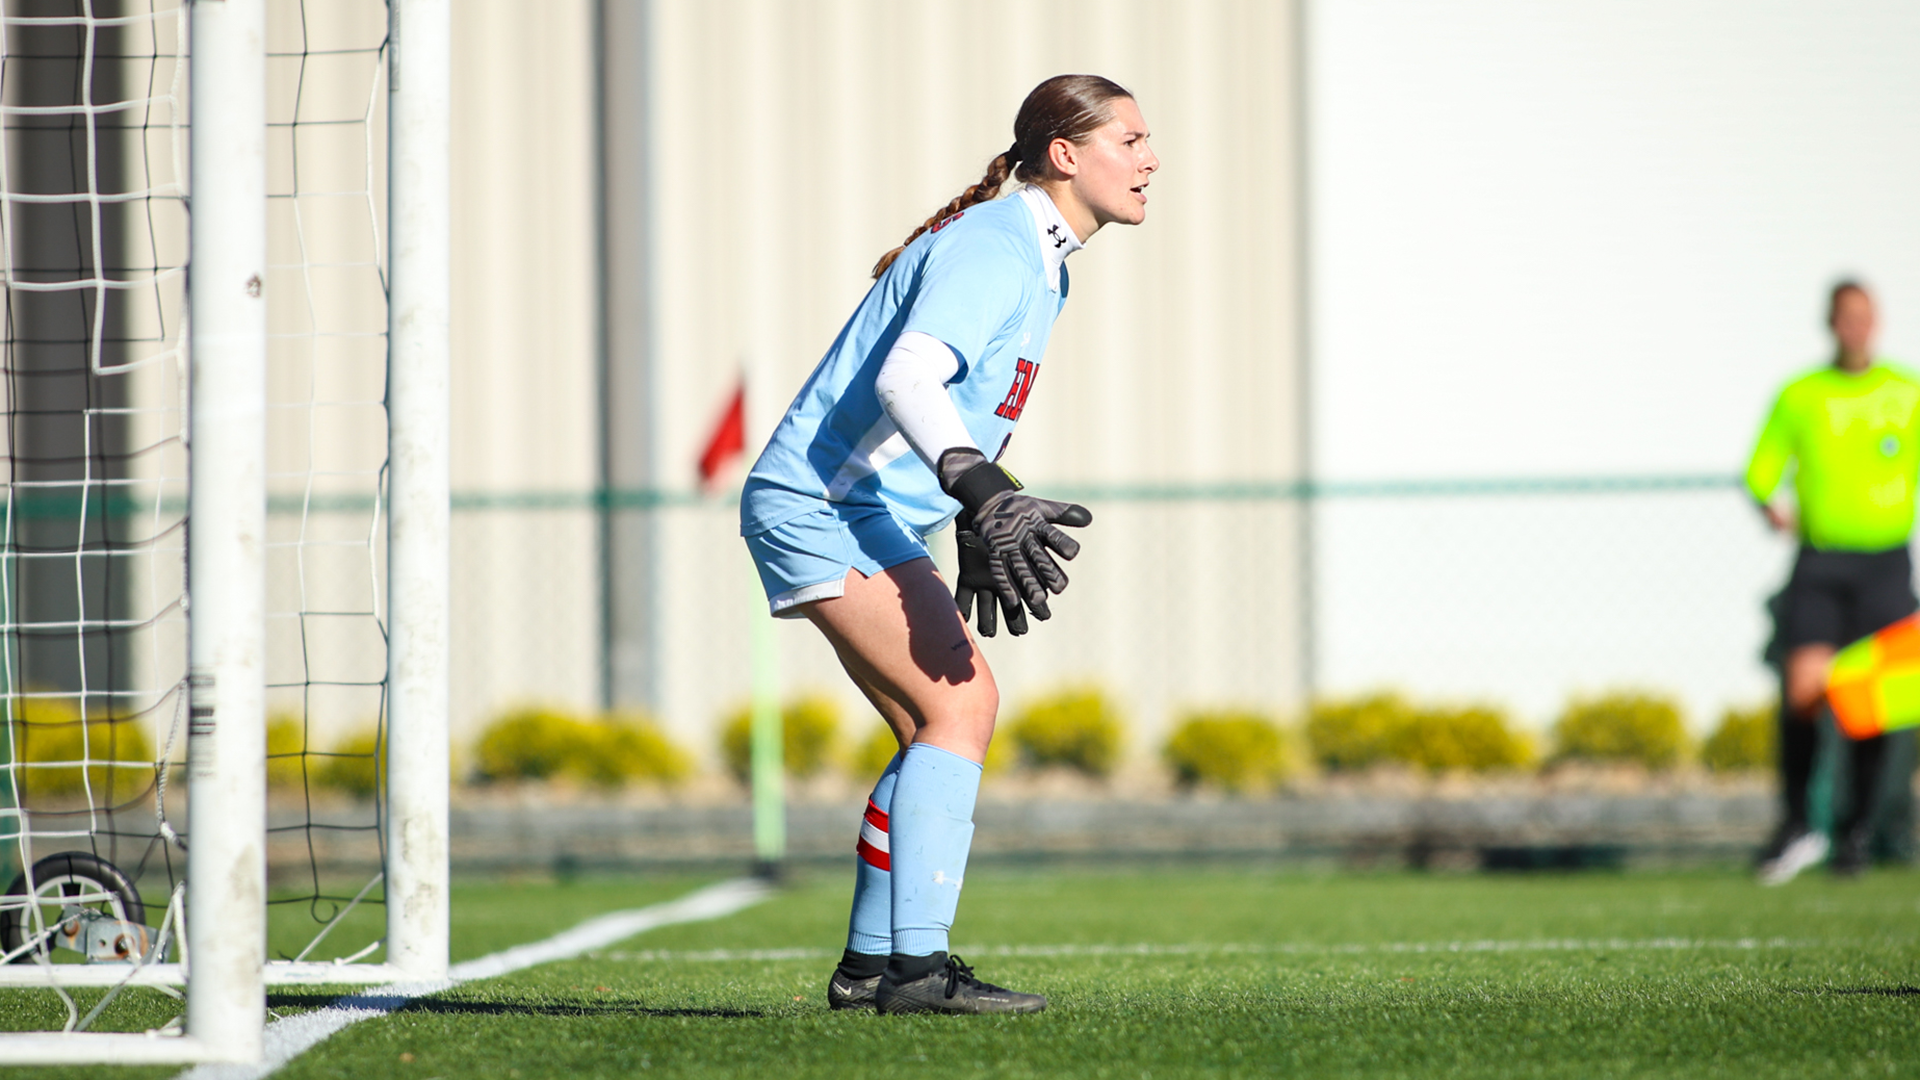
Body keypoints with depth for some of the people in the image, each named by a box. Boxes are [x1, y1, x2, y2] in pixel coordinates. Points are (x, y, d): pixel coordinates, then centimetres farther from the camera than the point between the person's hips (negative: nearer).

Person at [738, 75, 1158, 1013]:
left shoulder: (1040, 266, 15)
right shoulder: (992, 249, -17)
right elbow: (906, 378, -33)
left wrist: (986, 528, 30)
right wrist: (986, 494, -44)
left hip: (862, 515, 11)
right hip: (818, 505, -11)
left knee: (940, 725, 10)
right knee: (962, 700, -19)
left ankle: (870, 963, 17)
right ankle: (917, 964, -24)